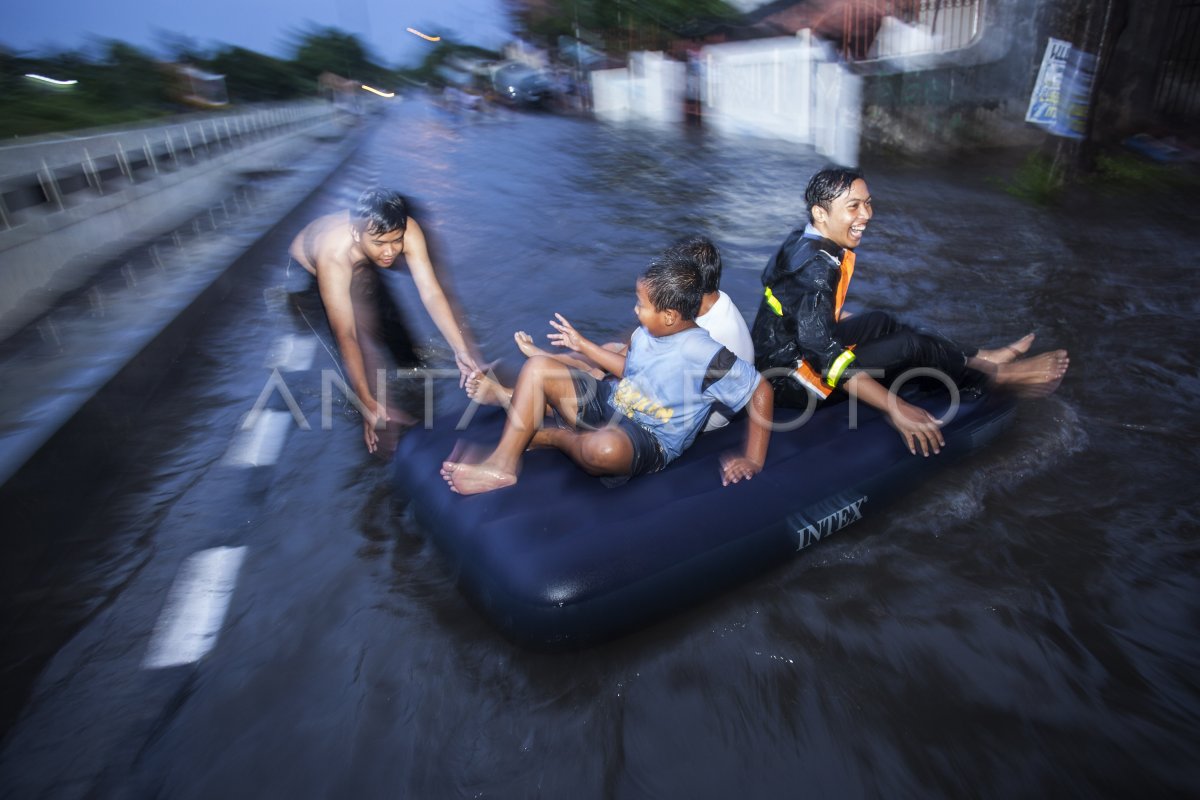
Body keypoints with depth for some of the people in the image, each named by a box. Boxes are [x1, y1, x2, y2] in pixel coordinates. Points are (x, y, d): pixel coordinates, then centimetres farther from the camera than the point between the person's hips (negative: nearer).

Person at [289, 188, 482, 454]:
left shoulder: (405, 230, -36)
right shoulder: (334, 257, -45)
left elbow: (431, 292, -37)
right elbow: (346, 336, -45)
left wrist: (461, 349, -44)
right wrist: (367, 402, -47)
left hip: (363, 266, 4)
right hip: (306, 270, -3)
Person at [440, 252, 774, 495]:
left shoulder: (706, 356, -22)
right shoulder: (647, 332, 1)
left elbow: (761, 391, -16)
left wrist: (753, 460, -17)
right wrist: (583, 345, 18)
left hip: (651, 442, -7)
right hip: (607, 402, 7)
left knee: (604, 447, -43)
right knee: (537, 366, -7)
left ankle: (549, 435, -5)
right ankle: (502, 465, -13)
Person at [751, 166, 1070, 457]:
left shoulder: (802, 241, 3)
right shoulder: (817, 268, -27)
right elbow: (824, 352, -34)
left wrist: (849, 320, 33)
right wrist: (893, 406, -35)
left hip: (783, 351, 10)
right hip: (789, 381, -10)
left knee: (881, 323, 17)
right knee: (909, 347, -9)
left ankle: (978, 357, 26)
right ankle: (996, 374, 15)